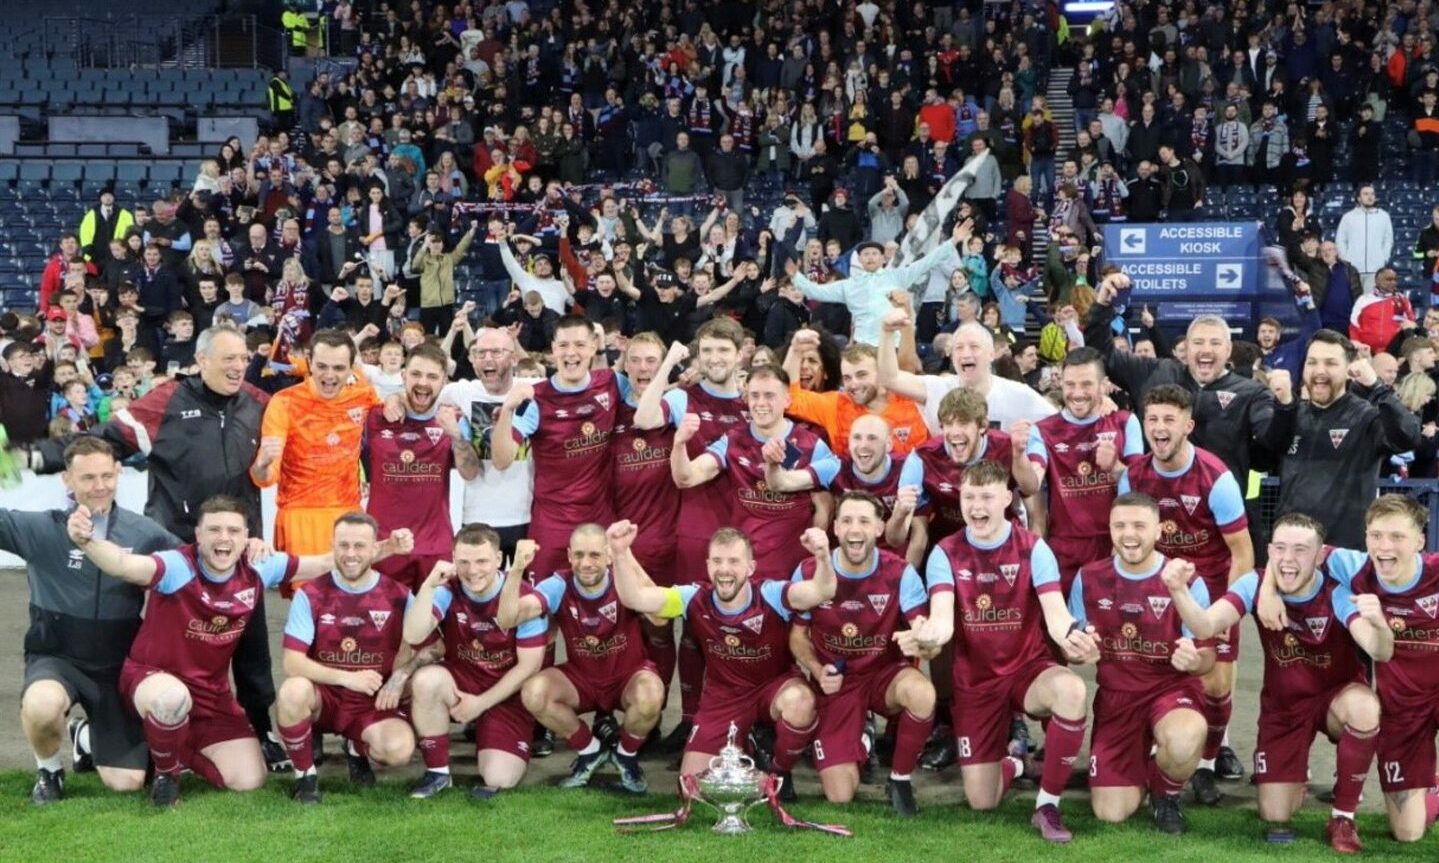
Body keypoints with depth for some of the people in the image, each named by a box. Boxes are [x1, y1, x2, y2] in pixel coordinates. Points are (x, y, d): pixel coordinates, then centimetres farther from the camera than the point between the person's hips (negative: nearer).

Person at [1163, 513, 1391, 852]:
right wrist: (1179, 591, -53)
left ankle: (1343, 817, -16)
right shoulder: (1256, 586, -18)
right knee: (1275, 816, -6)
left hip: (1336, 697, -2)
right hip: (1282, 704, 2)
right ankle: (1295, 779, 34)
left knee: (1364, 707, -39)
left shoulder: (1338, 593, -24)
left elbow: (1381, 653, -39)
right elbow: (1204, 626, -32)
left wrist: (1378, 624, -62)